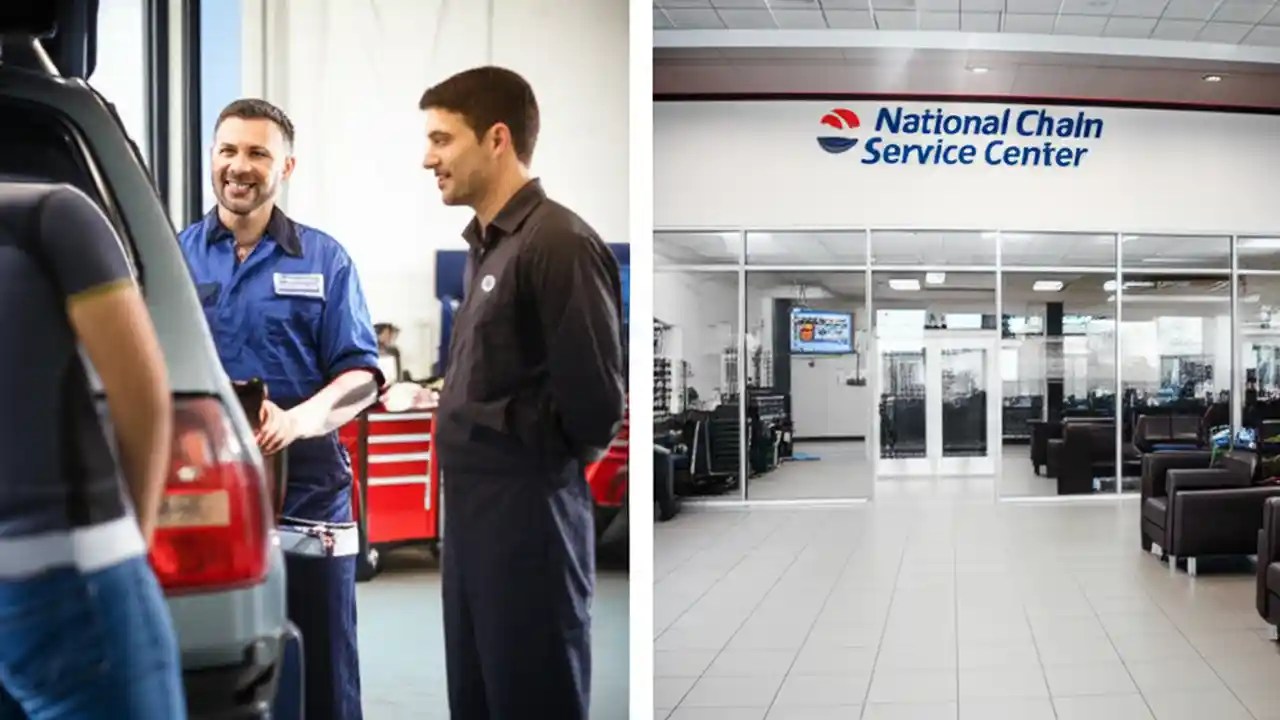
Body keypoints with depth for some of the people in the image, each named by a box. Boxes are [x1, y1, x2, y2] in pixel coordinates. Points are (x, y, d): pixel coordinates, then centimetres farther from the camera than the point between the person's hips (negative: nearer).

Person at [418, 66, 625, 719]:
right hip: (475, 509, 9)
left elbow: (592, 402, -20)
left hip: (529, 514, -9)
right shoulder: (486, 244, 13)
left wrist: (497, 425, -4)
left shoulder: (559, 242, -16)